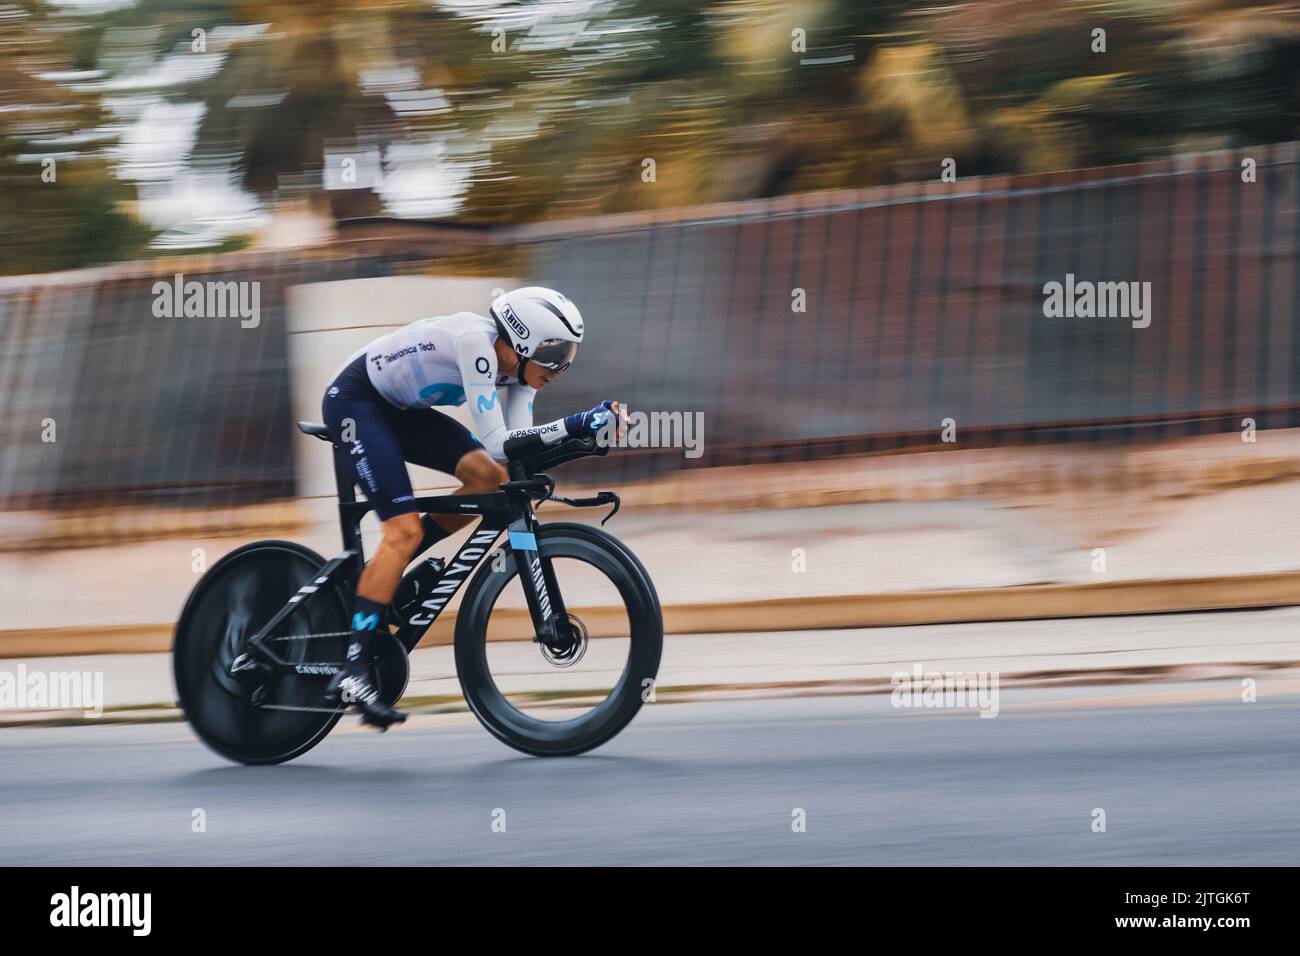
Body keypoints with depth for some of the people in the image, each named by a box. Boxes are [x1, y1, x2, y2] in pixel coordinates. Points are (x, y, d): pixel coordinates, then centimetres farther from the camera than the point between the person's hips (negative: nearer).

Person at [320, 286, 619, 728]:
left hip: (398, 409, 9)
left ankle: (383, 574, 5)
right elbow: (495, 442, -34)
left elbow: (519, 440, -11)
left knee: (488, 477, -8)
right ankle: (353, 670, -19)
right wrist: (574, 425, -36)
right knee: (405, 531, -19)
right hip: (353, 398, -9)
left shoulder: (517, 366, -4)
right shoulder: (476, 341, -30)